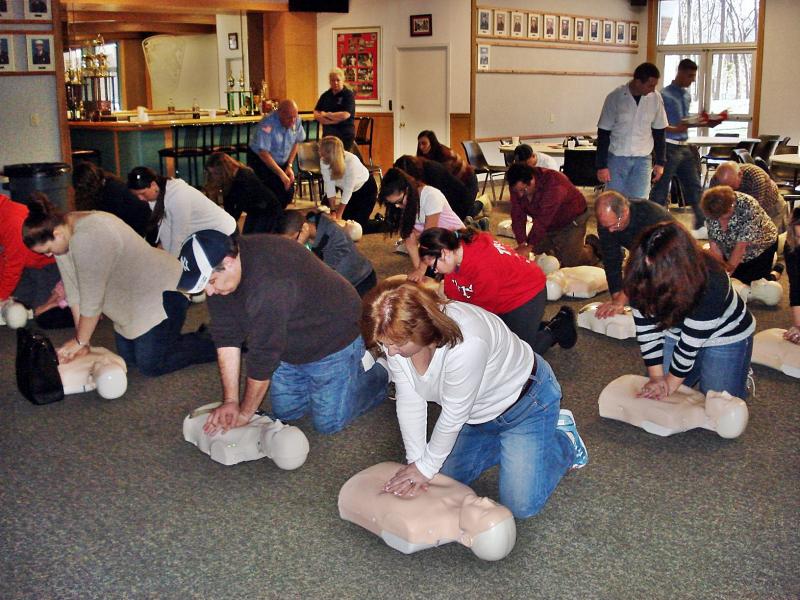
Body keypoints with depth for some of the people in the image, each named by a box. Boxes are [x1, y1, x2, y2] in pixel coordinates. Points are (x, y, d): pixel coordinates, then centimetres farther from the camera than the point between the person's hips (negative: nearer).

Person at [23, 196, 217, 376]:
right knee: (128, 359, 8)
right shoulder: (63, 237, -3)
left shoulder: (88, 238, -32)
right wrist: (82, 342, -3)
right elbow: (74, 292, -1)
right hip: (133, 299, 9)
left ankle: (213, 343, 9)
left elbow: (92, 299, -26)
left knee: (151, 365, -8)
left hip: (163, 291, -9)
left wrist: (80, 341, -14)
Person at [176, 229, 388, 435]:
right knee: (285, 412, 13)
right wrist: (230, 401, -14)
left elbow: (263, 355, -32)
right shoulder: (218, 271, -14)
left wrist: (245, 413, -20)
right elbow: (226, 336, -11)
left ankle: (381, 372, 21)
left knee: (329, 422, -3)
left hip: (333, 339, -8)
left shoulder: (269, 283, -40)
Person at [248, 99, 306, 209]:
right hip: (261, 161, -6)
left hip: (282, 162, 6)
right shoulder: (267, 124, -31)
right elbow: (263, 153, -32)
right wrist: (281, 174, -33)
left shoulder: (296, 121, -13)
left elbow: (295, 142, 4)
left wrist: (289, 166, -5)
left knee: (288, 193, 0)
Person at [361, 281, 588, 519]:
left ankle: (563, 441, 14)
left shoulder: (466, 343, -42)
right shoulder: (396, 336, -21)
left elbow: (453, 415, -30)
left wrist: (426, 467, -18)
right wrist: (414, 461, -15)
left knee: (521, 504, -11)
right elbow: (409, 400, -12)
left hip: (525, 399, -7)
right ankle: (507, 441, 27)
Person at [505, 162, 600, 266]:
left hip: (572, 219, -6)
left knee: (569, 262, -10)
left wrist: (529, 246, -43)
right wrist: (521, 244, -29)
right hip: (550, 223, 6)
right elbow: (518, 216, -18)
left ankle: (591, 249, 19)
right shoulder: (517, 186, -18)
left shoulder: (553, 184, -38)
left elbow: (543, 219, -41)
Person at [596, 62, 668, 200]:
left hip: (642, 159, 2)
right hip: (617, 158, -2)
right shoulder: (615, 98, -10)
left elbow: (659, 132, 8)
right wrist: (601, 165, -9)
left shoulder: (655, 98, -2)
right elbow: (603, 133, -7)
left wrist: (660, 162, 7)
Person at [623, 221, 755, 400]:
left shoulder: (710, 281, -37)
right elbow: (646, 328, -16)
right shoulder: (642, 278, -23)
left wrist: (671, 382, -21)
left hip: (725, 337, -4)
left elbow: (691, 340, -29)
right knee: (654, 396, 2)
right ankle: (699, 370, 26)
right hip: (675, 332, 5)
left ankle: (739, 371, 21)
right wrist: (656, 376, -18)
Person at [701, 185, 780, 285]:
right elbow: (713, 241, -16)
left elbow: (742, 245, -33)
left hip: (760, 247, -5)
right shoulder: (712, 209, -22)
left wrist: (729, 269, -30)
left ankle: (776, 273, 21)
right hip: (732, 250, 5)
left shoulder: (747, 207, -36)